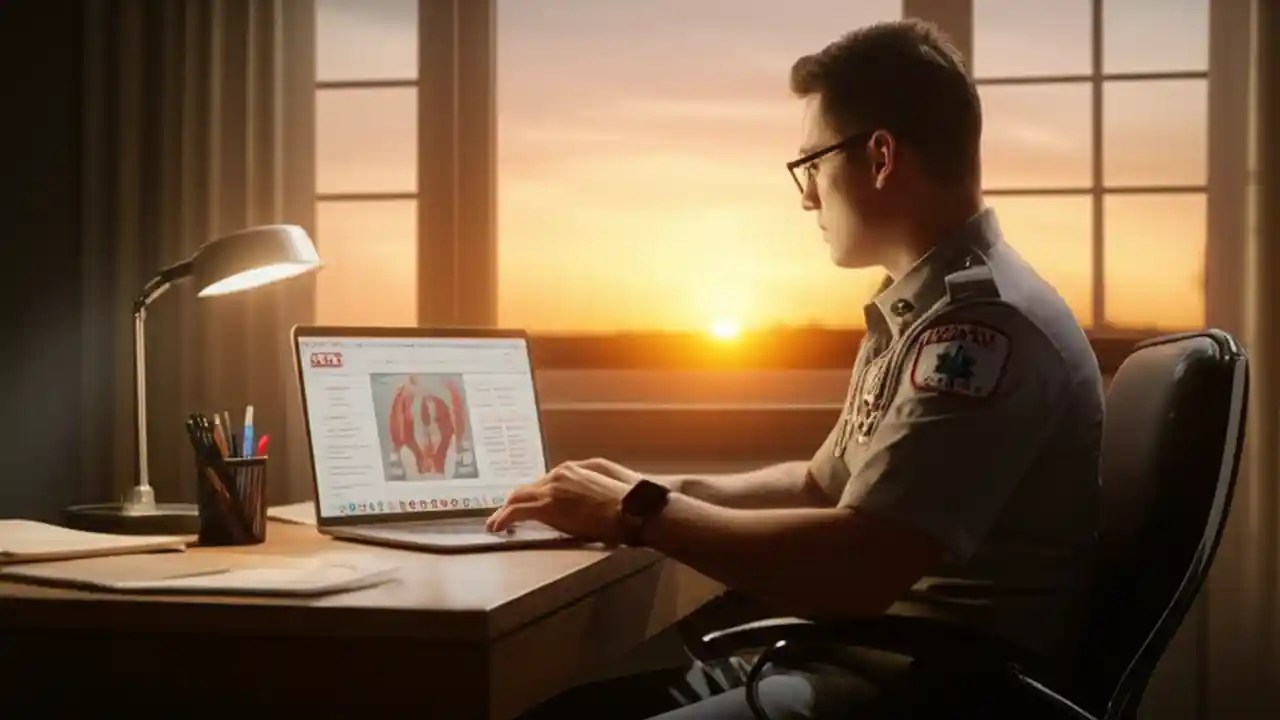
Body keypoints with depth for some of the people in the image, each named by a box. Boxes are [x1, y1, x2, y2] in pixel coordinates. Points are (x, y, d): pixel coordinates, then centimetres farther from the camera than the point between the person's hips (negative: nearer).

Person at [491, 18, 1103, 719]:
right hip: (869, 651, 9)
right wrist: (654, 491, 11)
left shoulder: (984, 323, -20)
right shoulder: (917, 308, 14)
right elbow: (822, 487, 25)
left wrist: (638, 514, -17)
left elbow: (853, 570, -29)